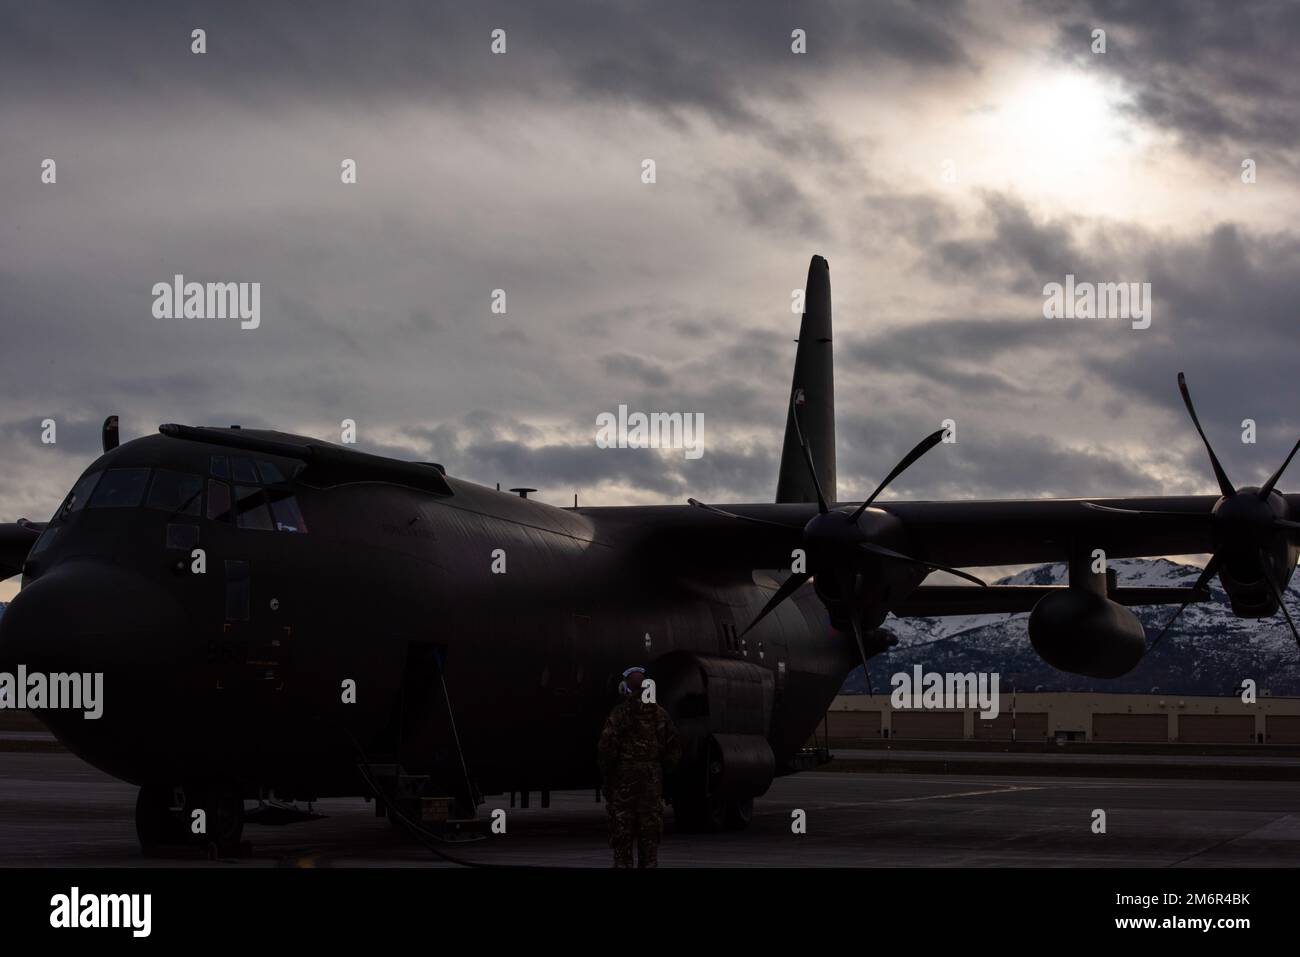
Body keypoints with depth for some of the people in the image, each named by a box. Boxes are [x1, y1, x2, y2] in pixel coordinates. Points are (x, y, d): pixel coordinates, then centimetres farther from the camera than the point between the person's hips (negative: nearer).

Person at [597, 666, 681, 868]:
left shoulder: (620, 713, -9)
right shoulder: (660, 714, 5)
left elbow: (608, 747, -16)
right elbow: (674, 750, 6)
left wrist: (606, 775, -4)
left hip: (624, 778, -4)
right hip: (652, 780, 4)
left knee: (622, 830, 2)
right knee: (649, 832, 8)